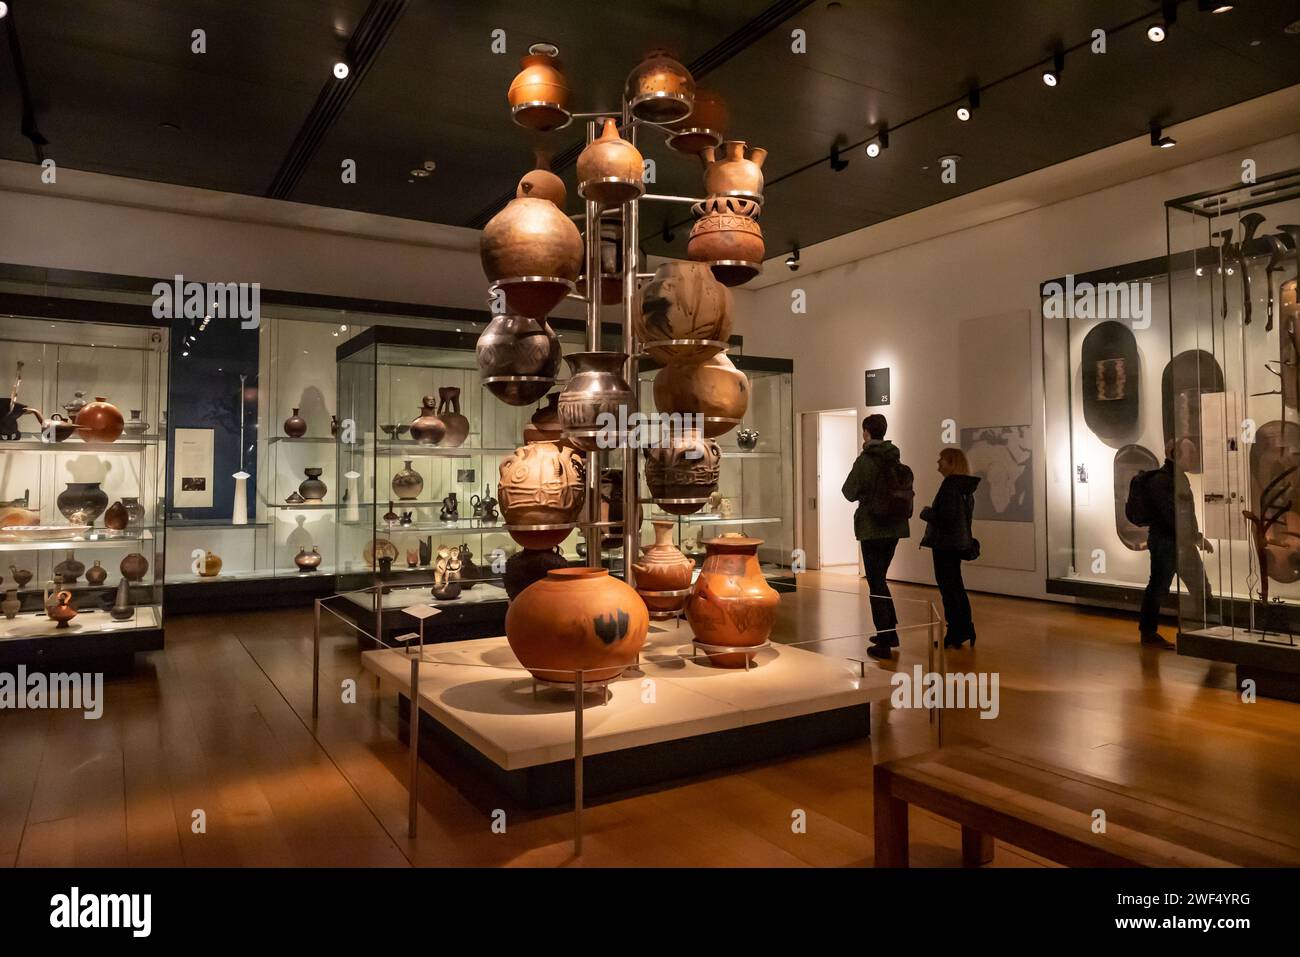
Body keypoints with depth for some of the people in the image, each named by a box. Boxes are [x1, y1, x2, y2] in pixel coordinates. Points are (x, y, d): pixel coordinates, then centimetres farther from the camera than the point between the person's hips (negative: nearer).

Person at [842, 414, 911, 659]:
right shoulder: (895, 459, 6)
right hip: (894, 528, 6)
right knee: (880, 579, 21)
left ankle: (884, 642, 2)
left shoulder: (865, 459, -12)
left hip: (872, 529, -6)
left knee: (876, 584, 0)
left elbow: (849, 492, -7)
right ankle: (890, 632, 25)